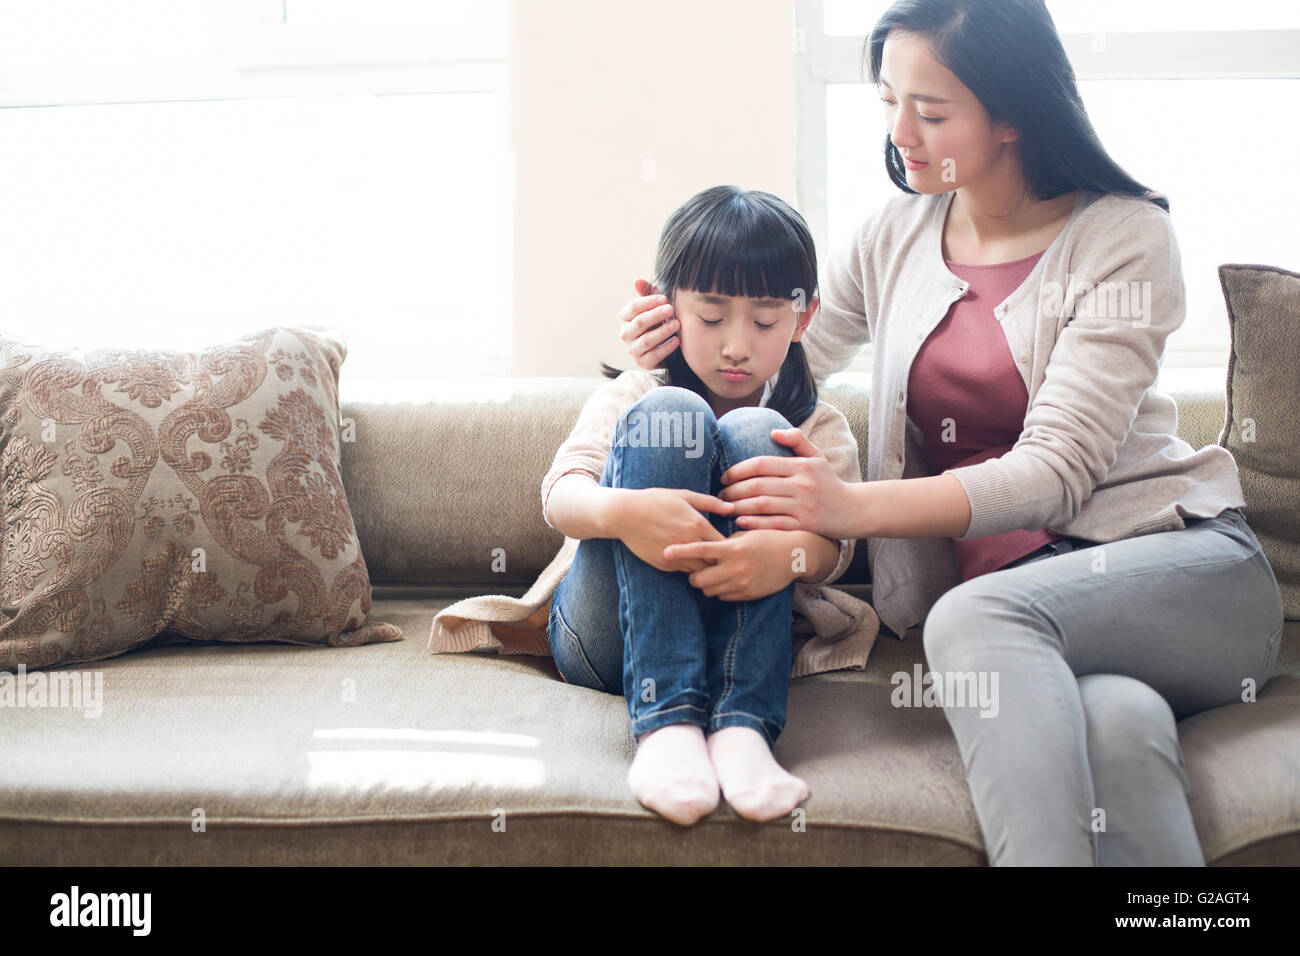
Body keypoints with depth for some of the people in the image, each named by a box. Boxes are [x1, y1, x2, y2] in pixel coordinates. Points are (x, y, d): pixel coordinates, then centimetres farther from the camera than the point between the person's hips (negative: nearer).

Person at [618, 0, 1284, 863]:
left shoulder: (1126, 239, -3)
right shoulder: (894, 237, 11)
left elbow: (1054, 472, -15)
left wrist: (853, 507, -28)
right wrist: (688, 340, -2)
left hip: (1184, 557, -2)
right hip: (1007, 587, 2)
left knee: (974, 614, -36)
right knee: (1111, 719, -36)